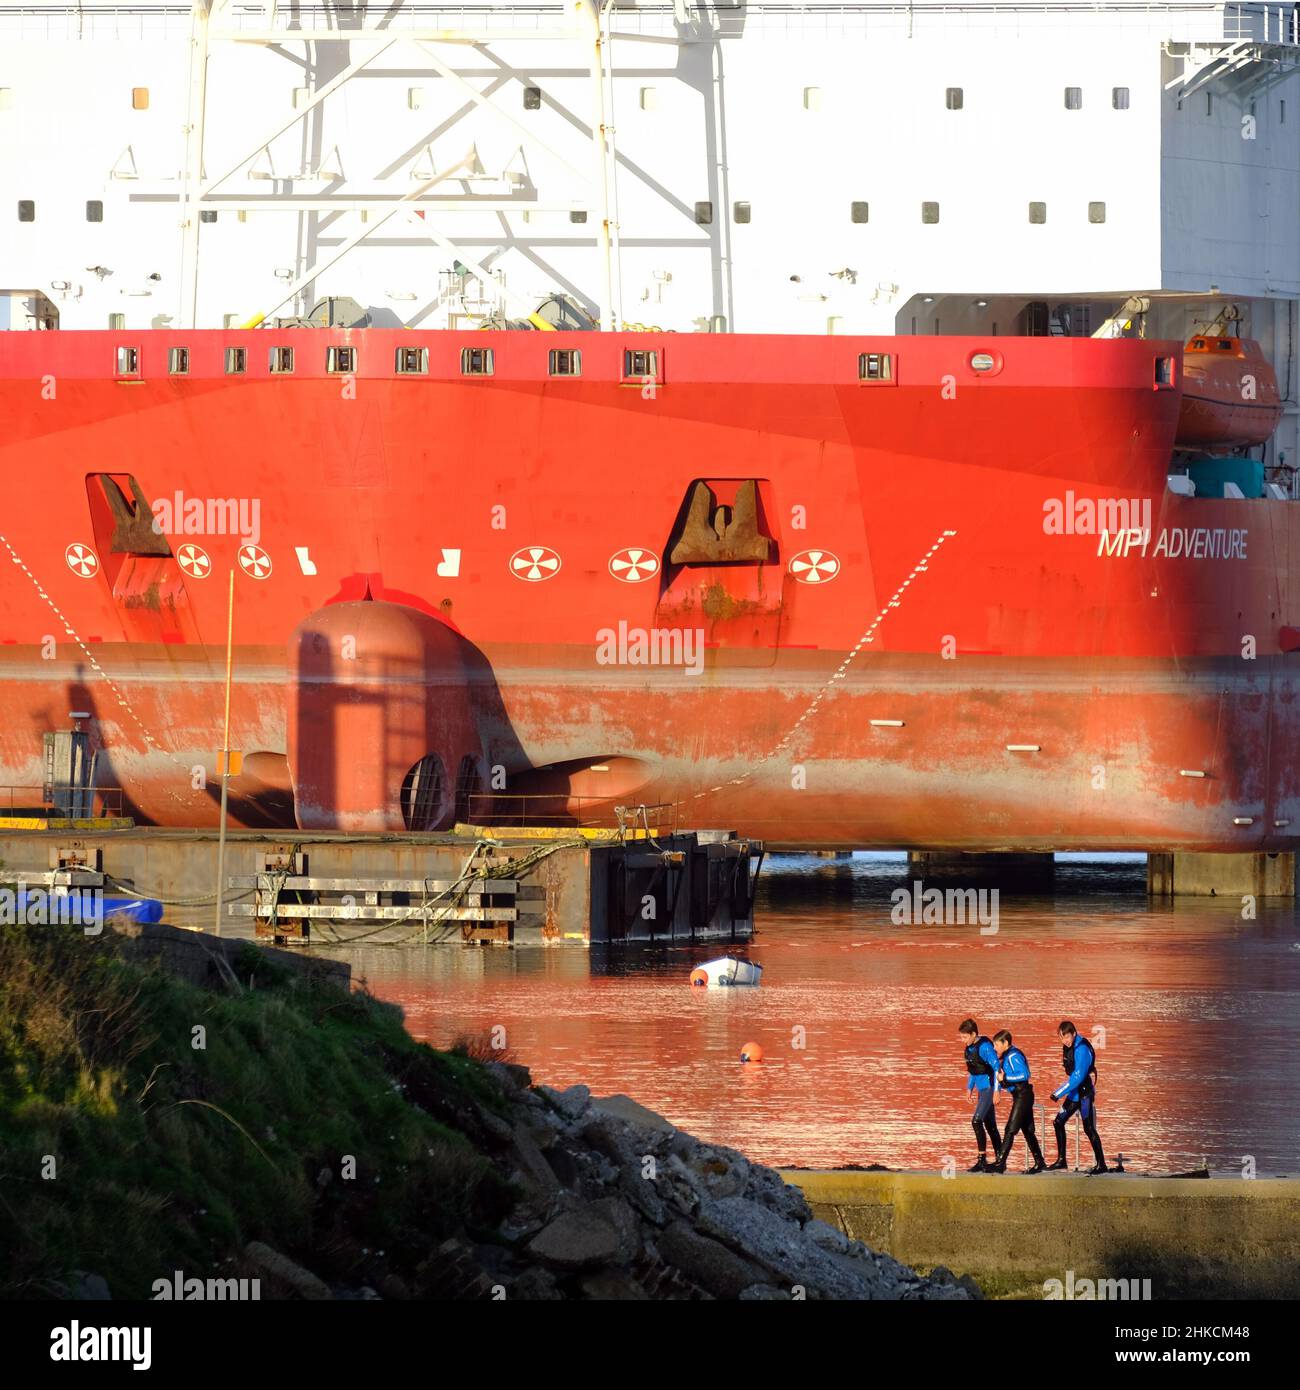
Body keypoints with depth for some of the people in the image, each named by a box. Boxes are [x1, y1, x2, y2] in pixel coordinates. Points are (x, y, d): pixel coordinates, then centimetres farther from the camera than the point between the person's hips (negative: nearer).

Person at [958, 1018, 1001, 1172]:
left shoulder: (984, 1047, -17)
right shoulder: (969, 1048, 9)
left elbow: (996, 1068, -19)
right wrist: (969, 1088, 22)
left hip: (989, 1088, -9)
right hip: (981, 1089, 9)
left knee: (977, 1121, -16)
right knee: (989, 1124, 11)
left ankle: (982, 1160, -15)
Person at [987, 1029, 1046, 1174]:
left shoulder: (1013, 1056, -15)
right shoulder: (1007, 1056, 15)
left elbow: (1024, 1074, -25)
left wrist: (1005, 1078, -18)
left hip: (1022, 1095, -10)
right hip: (1020, 1096, 10)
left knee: (1010, 1130, -11)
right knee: (1027, 1130, 14)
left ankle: (1000, 1163, -13)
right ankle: (1039, 1162, 18)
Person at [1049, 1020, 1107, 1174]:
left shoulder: (1082, 1049, -21)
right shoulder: (1068, 1047, 7)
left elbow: (1078, 1076, -26)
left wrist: (1059, 1093, -25)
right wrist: (1064, 1092, 13)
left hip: (1085, 1094, -9)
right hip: (1073, 1094, 9)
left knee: (1089, 1129, -7)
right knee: (1058, 1122, 9)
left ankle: (1101, 1164, -2)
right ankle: (1061, 1160, 16)